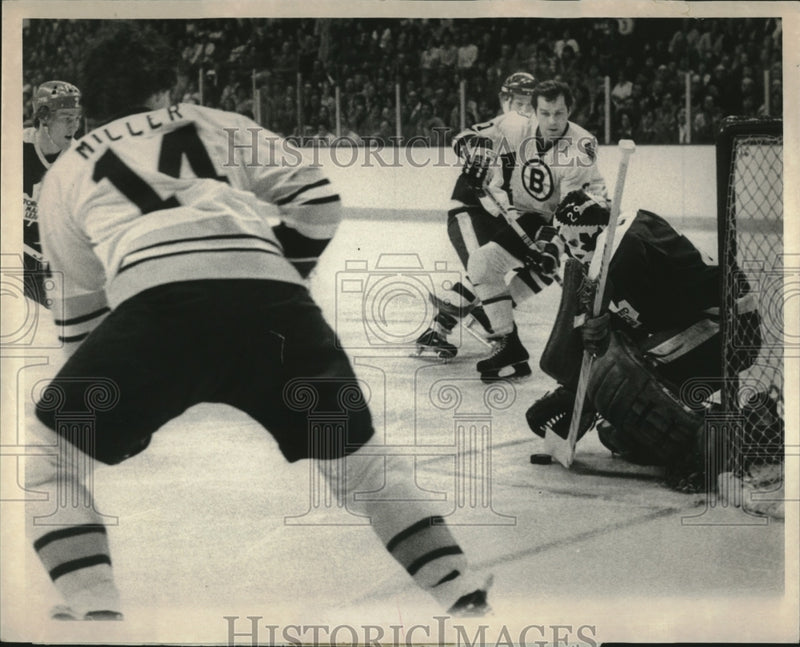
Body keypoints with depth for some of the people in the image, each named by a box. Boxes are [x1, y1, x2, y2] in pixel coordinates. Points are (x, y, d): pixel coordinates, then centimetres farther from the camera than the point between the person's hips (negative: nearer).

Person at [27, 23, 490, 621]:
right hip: (275, 300, 2)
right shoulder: (221, 128, 32)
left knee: (52, 457, 18)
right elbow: (318, 202, 24)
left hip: (160, 298, -2)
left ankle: (94, 609, 0)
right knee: (356, 462, 23)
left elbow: (81, 307, 37)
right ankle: (465, 595, 18)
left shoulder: (67, 172, 31)